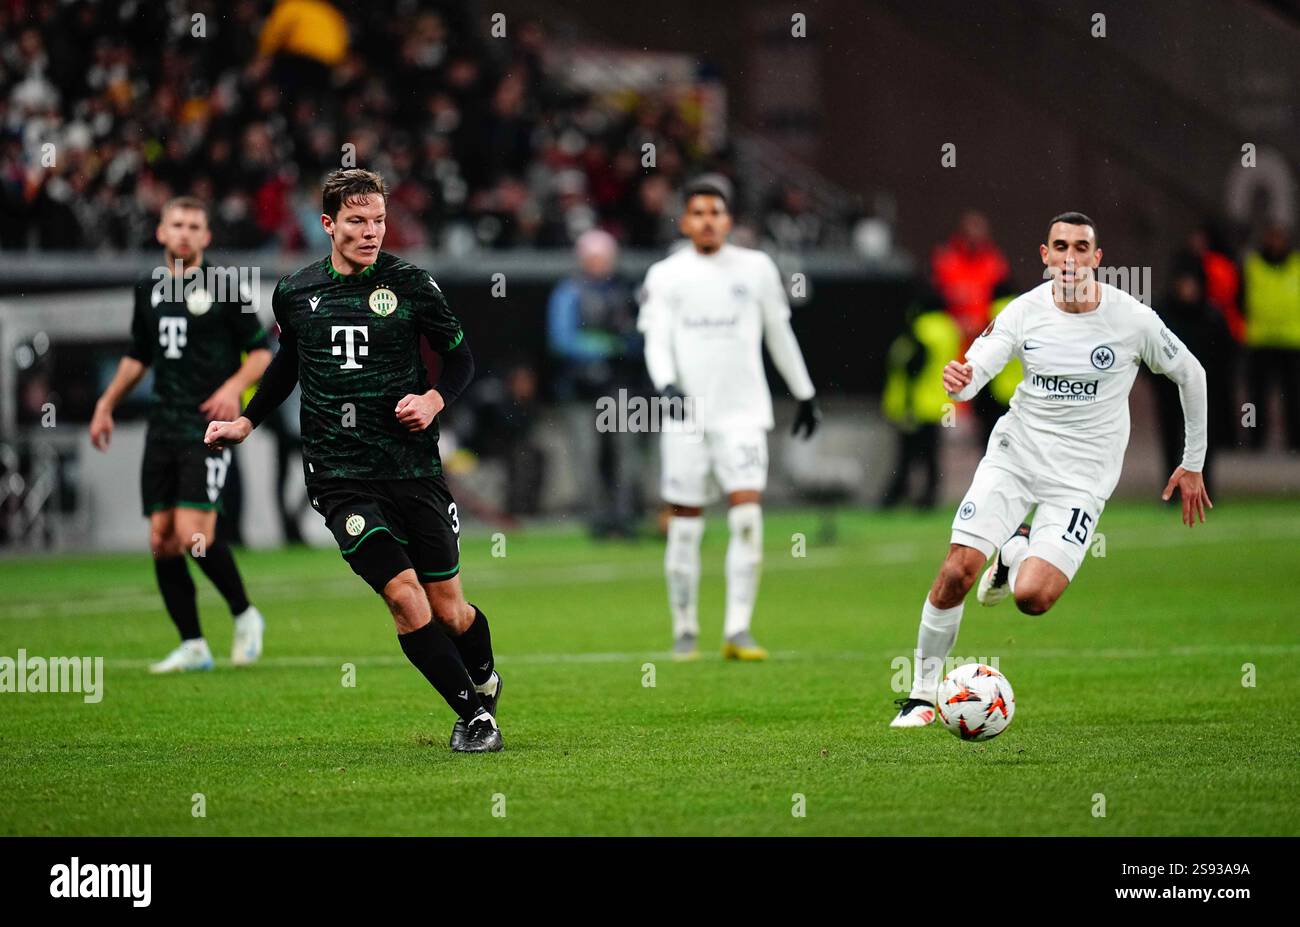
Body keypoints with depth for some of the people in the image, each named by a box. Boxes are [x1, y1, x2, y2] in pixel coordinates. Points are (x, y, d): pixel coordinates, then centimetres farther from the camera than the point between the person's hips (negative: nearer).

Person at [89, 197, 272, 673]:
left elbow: (261, 351, 0)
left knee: (193, 533, -16)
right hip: (163, 427, 6)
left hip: (209, 425, -6)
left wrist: (234, 386, -17)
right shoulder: (148, 290, 12)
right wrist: (106, 405, 19)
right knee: (162, 540, 1)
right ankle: (192, 646, 9)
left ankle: (245, 615, 5)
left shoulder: (223, 289, -3)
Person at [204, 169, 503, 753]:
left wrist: (434, 399, -9)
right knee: (404, 596, -17)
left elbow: (460, 359, 10)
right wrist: (247, 421, 20)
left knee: (449, 612, 4)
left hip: (414, 471, 0)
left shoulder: (410, 284, 0)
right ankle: (474, 715, -5)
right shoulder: (294, 294, 5)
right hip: (340, 480, 0)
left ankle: (484, 677, 38)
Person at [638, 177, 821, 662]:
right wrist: (666, 384, -22)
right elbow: (656, 340, -3)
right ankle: (685, 631, 15)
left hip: (743, 413, 0)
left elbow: (779, 335, 18)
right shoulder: (665, 276, 5)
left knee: (747, 515, -13)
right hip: (686, 417, 0)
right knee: (685, 525, 2)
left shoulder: (755, 268, 8)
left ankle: (737, 630, -12)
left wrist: (805, 394, 22)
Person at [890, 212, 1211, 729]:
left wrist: (1193, 464, 9)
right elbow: (975, 369, -14)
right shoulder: (1025, 312, -7)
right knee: (957, 570, -15)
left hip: (1081, 476, -2)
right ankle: (923, 691, 4)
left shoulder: (1133, 320, -11)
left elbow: (1189, 375, 4)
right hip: (1015, 454, 2)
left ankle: (1017, 552, 19)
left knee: (1032, 597, -19)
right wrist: (957, 381, -41)